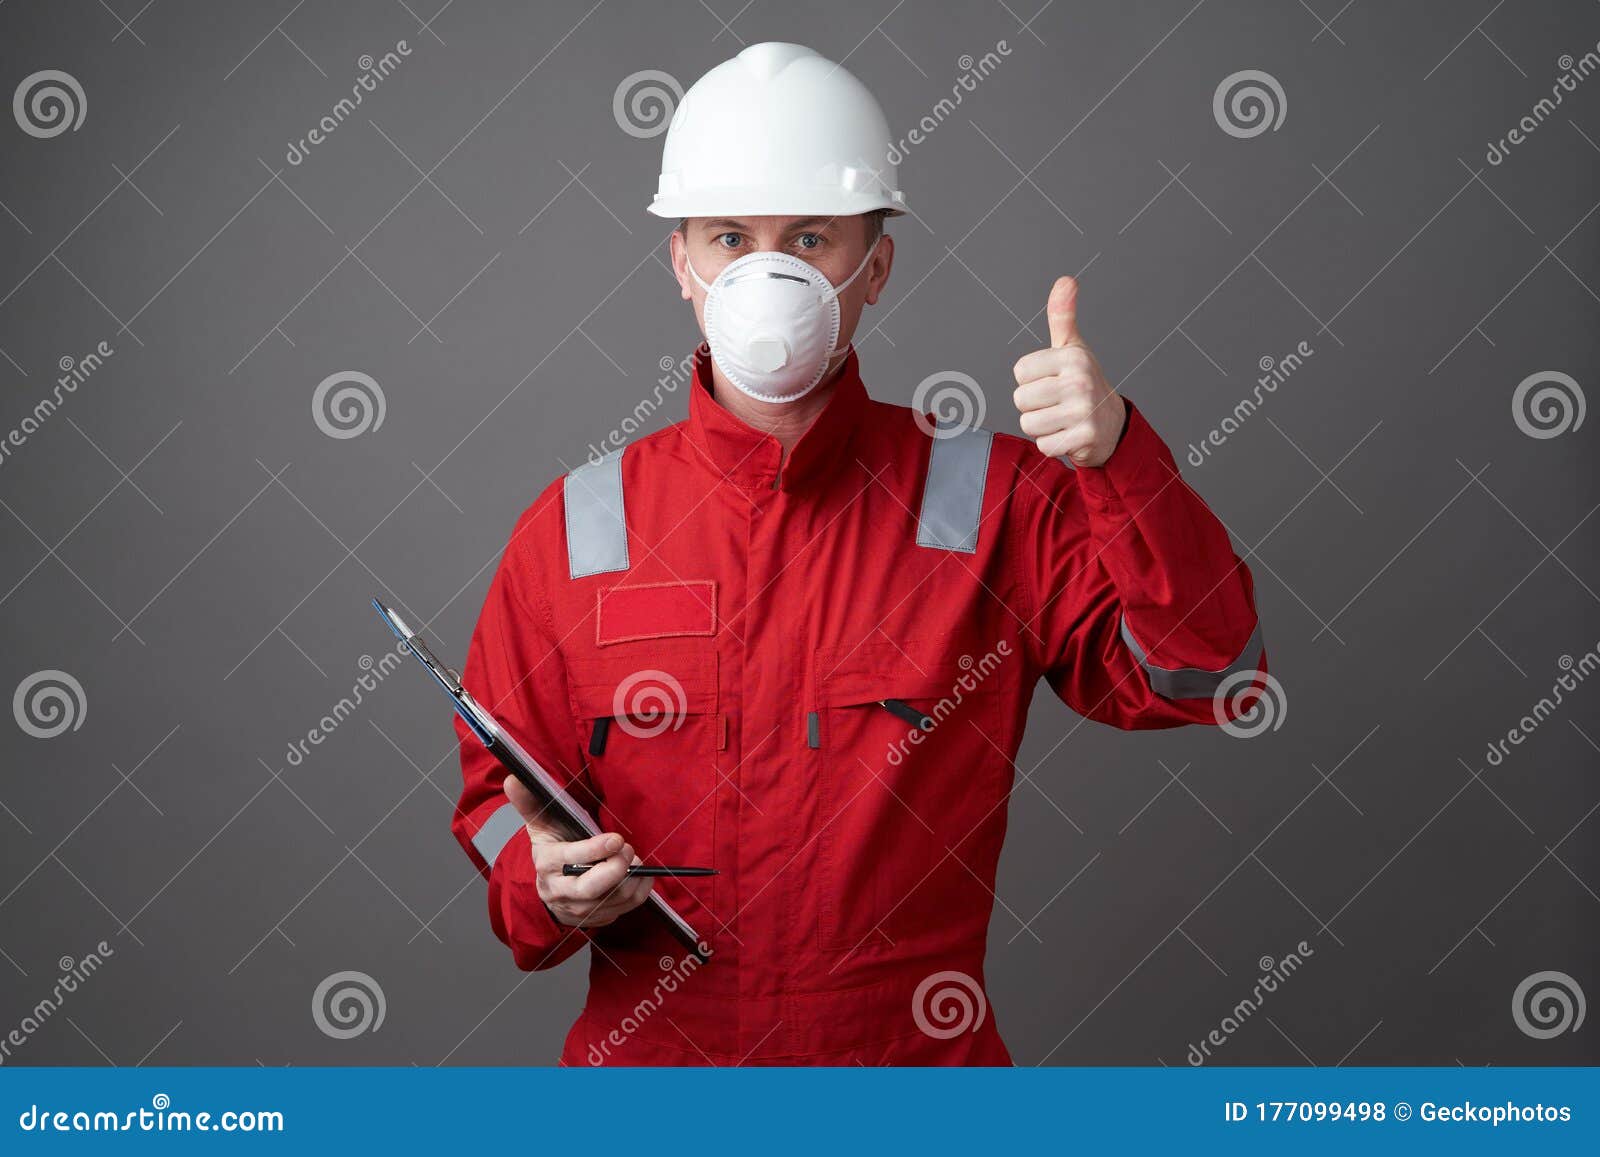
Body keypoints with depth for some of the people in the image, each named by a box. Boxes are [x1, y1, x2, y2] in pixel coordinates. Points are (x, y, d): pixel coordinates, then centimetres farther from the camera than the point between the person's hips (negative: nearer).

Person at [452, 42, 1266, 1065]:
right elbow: (502, 791, 5)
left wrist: (1116, 455, -28)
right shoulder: (577, 528, -2)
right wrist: (543, 884, -17)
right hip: (647, 1050, 1)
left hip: (914, 1056, -1)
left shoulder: (995, 499, -5)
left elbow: (1205, 679, -15)